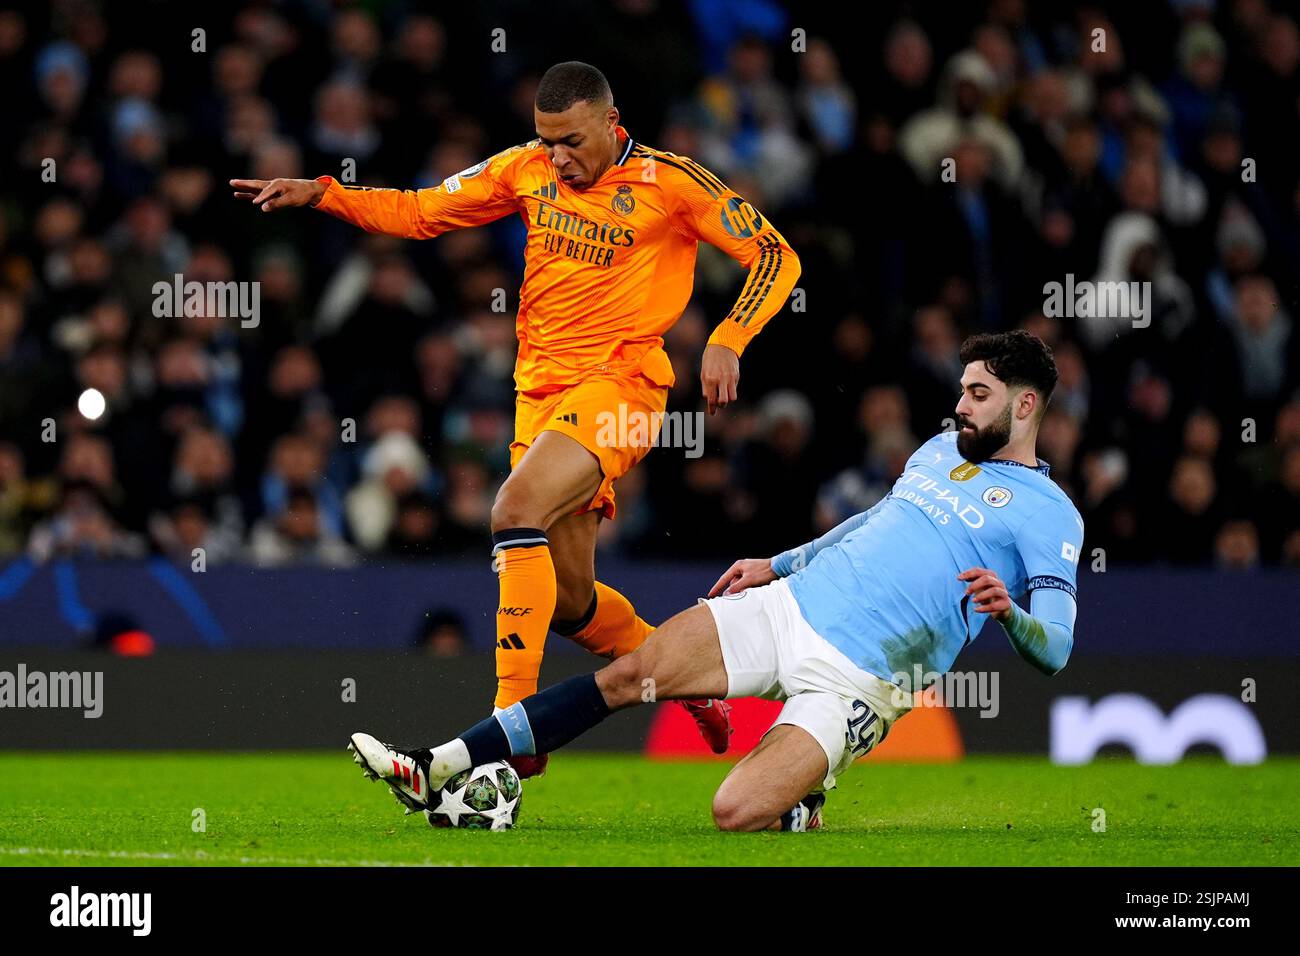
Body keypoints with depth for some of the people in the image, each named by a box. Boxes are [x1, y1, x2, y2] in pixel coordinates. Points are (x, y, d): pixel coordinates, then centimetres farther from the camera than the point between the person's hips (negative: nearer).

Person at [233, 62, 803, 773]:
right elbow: (420, 212, 15)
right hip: (541, 388, 6)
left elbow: (775, 257, -3)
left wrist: (726, 341, -17)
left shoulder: (669, 181, -5)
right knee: (571, 602, 8)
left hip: (620, 381, -6)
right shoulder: (527, 170, 8)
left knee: (517, 508, -29)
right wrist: (318, 194, 4)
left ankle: (514, 720, -30)